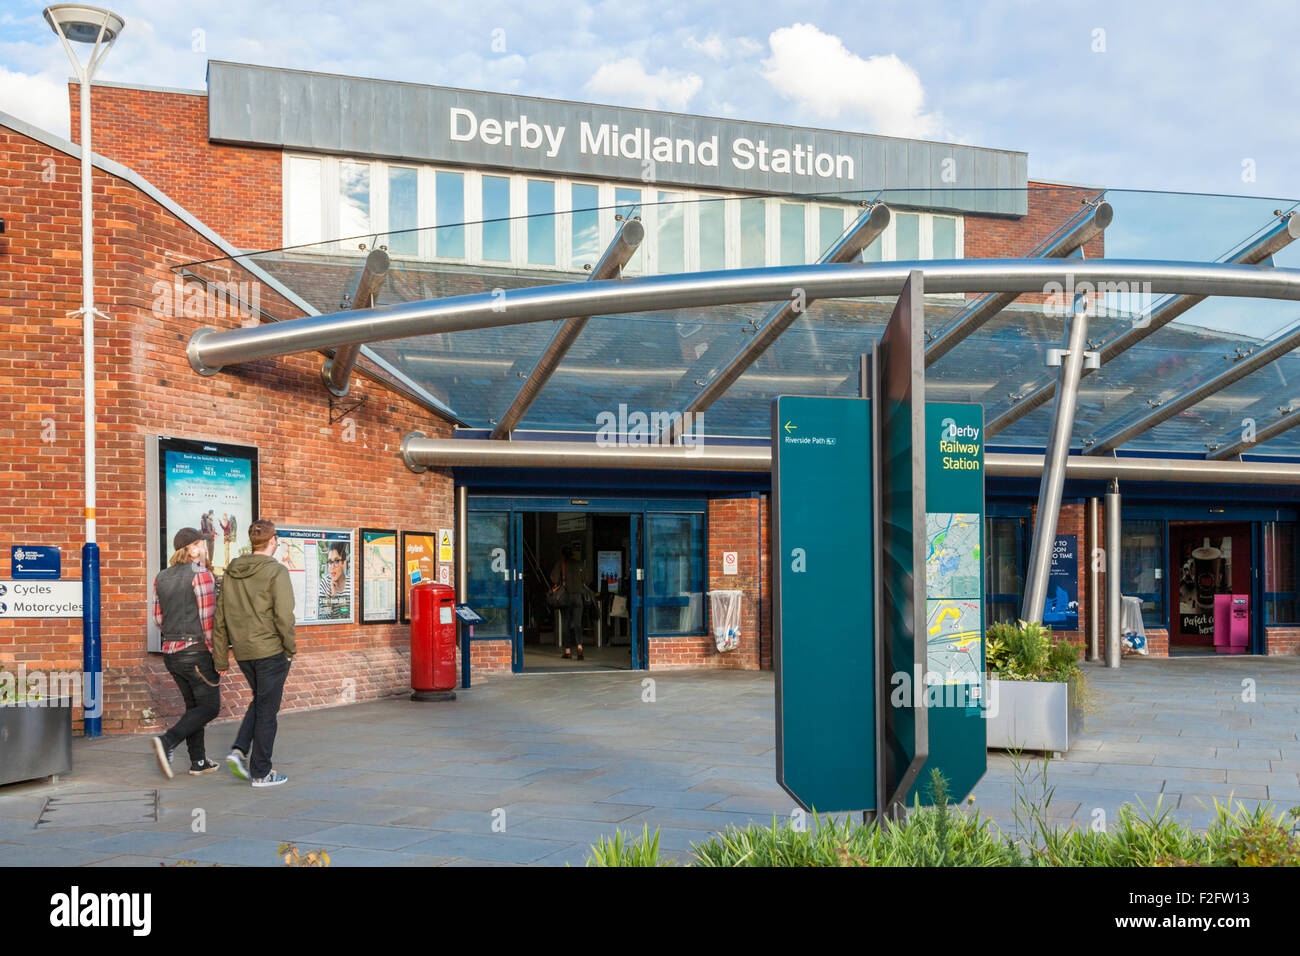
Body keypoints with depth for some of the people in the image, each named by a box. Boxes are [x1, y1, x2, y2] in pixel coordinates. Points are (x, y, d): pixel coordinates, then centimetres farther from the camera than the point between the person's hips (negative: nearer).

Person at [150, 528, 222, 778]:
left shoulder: (162, 577, 8)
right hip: (198, 652, -7)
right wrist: (218, 654, -11)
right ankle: (167, 743, -16)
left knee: (194, 704, 17)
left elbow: (159, 617, 12)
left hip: (171, 652, 7)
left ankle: (198, 761, 19)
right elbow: (208, 619, -17)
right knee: (209, 706, 2)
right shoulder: (202, 575, -13)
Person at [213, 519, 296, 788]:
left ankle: (240, 750, 9)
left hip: (243, 651, 6)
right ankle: (261, 773, 11)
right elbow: (284, 615, -19)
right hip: (271, 649, -6)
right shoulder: (276, 571, -12)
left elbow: (220, 618, 9)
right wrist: (291, 647, -4)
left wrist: (220, 659, 13)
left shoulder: (232, 572, 7)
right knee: (267, 710, 4)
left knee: (260, 700, 25)